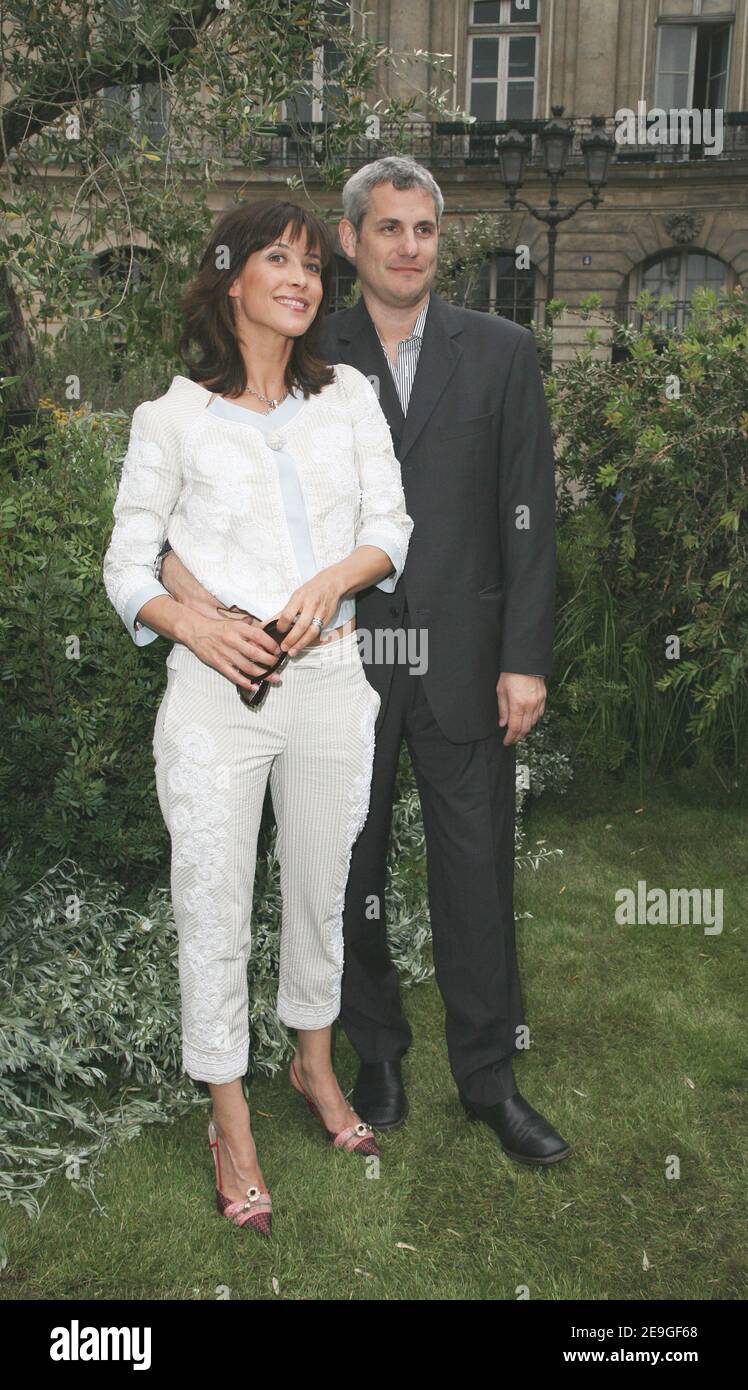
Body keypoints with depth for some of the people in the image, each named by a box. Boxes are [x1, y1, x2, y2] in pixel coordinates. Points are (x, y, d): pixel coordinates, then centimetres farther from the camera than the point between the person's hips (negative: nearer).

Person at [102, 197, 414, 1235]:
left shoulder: (349, 396, 9)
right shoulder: (172, 417, 1)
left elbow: (392, 527, 6)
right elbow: (127, 567, 1)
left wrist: (332, 579, -14)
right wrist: (195, 628, -18)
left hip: (331, 683, 3)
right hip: (216, 690, -2)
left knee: (322, 888, 17)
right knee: (213, 911, 4)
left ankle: (315, 1064, 42)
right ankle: (231, 1122, 25)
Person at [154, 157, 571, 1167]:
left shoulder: (501, 352, 3)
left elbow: (528, 514, 0)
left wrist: (526, 659, -6)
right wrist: (180, 548, -20)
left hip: (463, 660, 0)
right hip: (342, 660, 1)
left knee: (477, 872, 7)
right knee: (352, 869, 13)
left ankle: (488, 1075, 26)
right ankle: (377, 1051, 34)